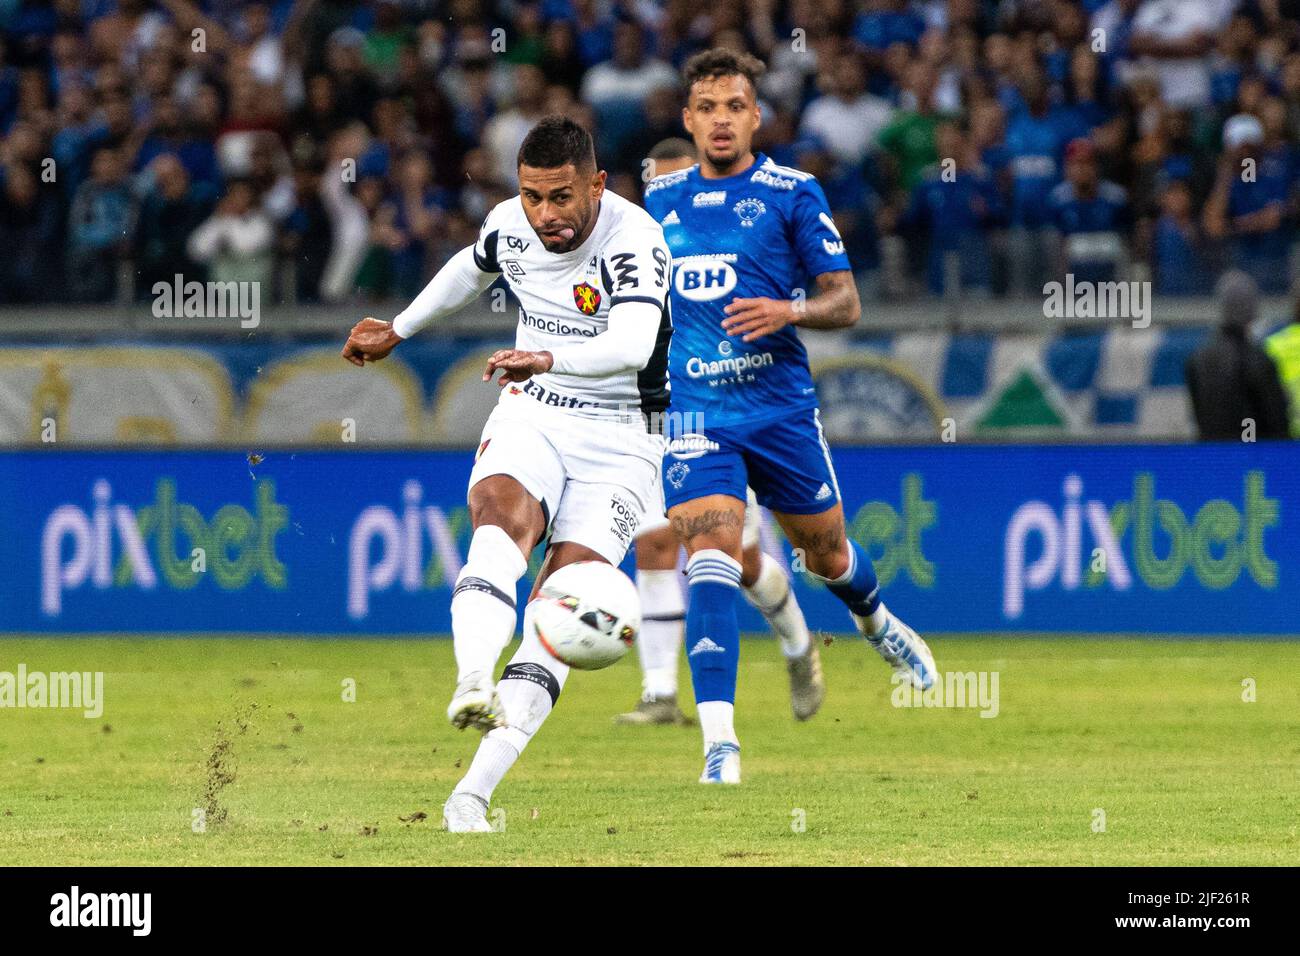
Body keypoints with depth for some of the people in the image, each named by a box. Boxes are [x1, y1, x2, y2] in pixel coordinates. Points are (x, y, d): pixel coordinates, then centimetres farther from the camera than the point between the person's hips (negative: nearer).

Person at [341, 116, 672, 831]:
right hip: (532, 417, 4)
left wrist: (547, 358, -55)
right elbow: (472, 267, 24)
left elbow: (632, 344, -39)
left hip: (619, 438, -4)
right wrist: (399, 330, 35)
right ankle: (474, 684, -54)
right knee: (504, 512, -31)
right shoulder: (509, 225, -2)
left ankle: (473, 793, -21)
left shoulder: (633, 241, -21)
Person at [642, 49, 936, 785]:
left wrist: (787, 311, -23)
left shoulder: (792, 194, -3)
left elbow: (846, 303, -5)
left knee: (826, 555, 16)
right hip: (695, 411, 1)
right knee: (712, 553, -19)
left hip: (781, 405, -1)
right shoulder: (661, 197, 7)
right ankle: (720, 742, -24)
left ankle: (876, 620, 54)